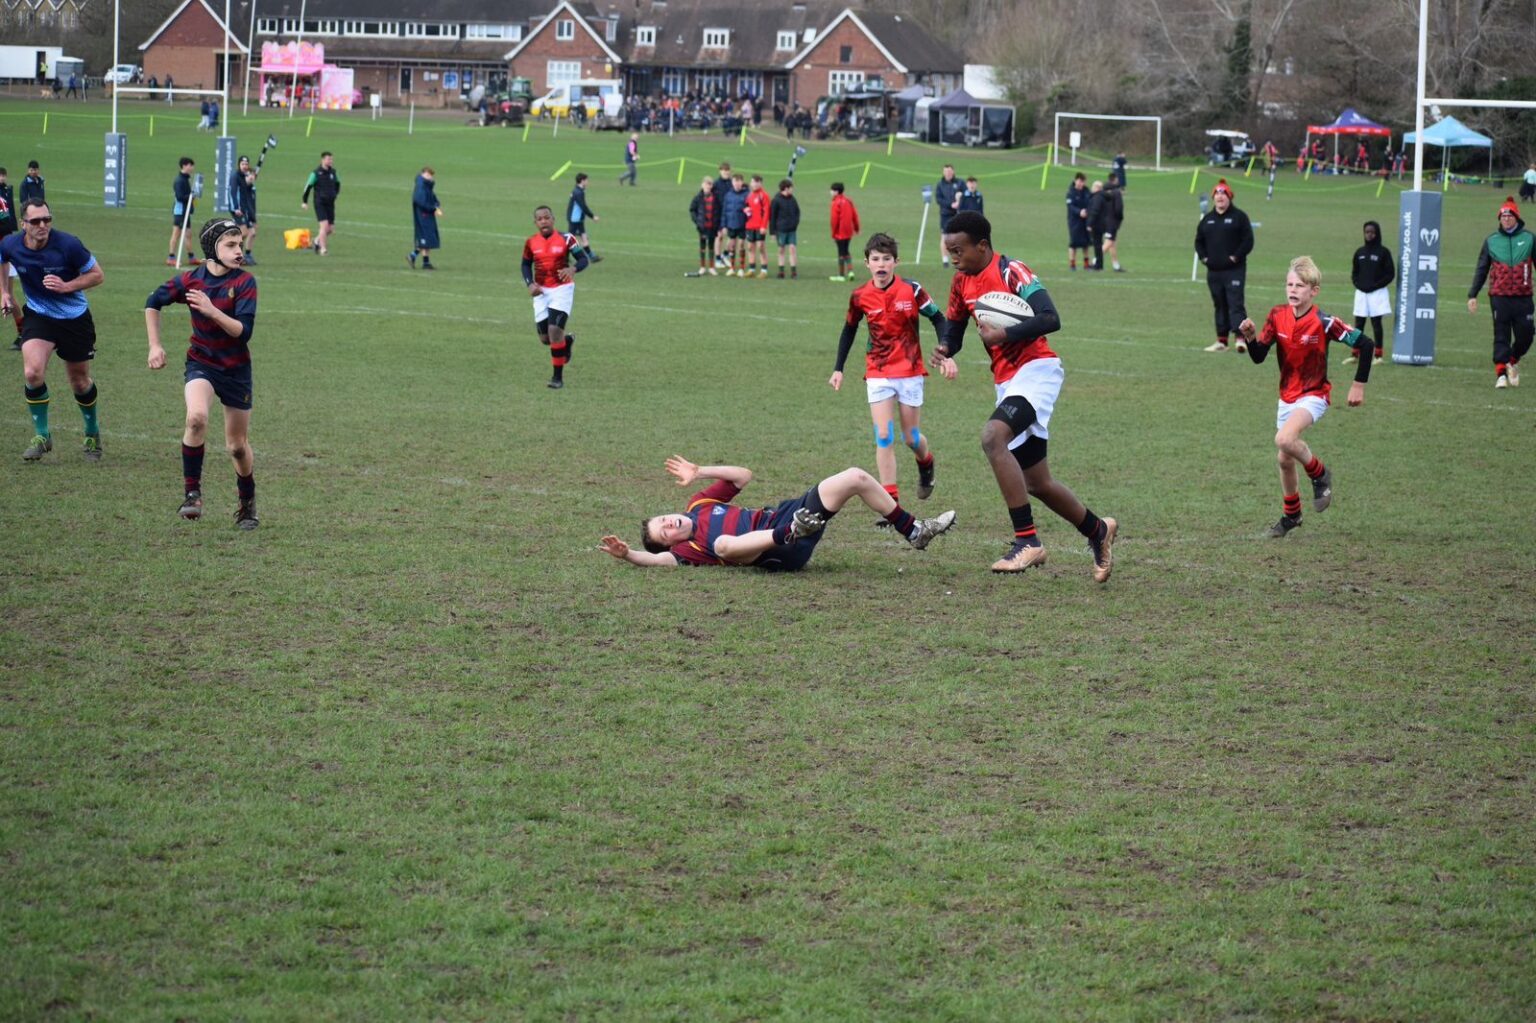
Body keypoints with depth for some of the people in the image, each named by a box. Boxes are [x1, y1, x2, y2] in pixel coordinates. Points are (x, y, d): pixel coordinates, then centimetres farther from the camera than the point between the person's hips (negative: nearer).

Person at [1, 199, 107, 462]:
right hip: (38, 316, 1)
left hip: (75, 319, -1)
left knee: (80, 382, 11)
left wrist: (67, 286, -25)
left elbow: (97, 275, -12)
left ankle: (93, 433, 37)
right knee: (33, 372, -21)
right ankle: (41, 436, -4)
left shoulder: (68, 245, -23)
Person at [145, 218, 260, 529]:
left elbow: (243, 331, -21)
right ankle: (192, 492, -20)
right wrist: (155, 346, 3)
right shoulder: (190, 279, -8)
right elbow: (153, 303, 8)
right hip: (201, 363, 0)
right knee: (197, 416, -31)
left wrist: (212, 310, -33)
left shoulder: (245, 282, -13)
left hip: (236, 369, 0)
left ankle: (247, 504, 35)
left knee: (238, 445, 10)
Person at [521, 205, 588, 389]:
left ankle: (558, 377, -5)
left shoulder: (565, 239, -9)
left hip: (562, 289, -4)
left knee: (554, 330, -17)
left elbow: (583, 259, -6)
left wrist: (573, 270, -28)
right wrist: (530, 284, -6)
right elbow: (526, 265, 12)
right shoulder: (531, 242, 0)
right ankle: (567, 341, 41)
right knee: (545, 338, 4)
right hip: (541, 291, 4)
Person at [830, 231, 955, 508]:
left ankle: (926, 464, 44)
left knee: (911, 438, 7)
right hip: (878, 374, 1)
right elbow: (849, 330, 11)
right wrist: (838, 368, 10)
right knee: (884, 437, -9)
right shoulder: (860, 296, -5)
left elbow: (938, 319, 0)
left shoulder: (911, 290, -11)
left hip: (910, 371, -1)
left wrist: (947, 356, -9)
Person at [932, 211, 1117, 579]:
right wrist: (944, 349, -1)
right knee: (1036, 483, 11)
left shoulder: (1011, 272, -14)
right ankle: (1098, 531, 36)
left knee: (993, 437, -31)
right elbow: (954, 327, 21)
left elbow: (1050, 320, -23)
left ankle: (1027, 542, -29)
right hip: (1006, 381, 9)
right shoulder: (962, 283, 10)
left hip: (1036, 369, -9)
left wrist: (1002, 335, -28)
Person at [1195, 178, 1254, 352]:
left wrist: (1236, 257, -13)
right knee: (1220, 305, 11)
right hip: (1213, 271, 6)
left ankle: (1240, 338, -21)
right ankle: (1221, 341, 17)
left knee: (1236, 303, -14)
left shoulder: (1239, 217, -2)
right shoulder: (1207, 219, 14)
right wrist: (1204, 257, 5)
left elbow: (1248, 240, -7)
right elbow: (1199, 240, 20)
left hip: (1234, 270, -6)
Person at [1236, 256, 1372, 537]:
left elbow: (1363, 344, -15)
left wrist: (1359, 385, -12)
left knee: (1284, 440, -31)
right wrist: (1251, 336, -24)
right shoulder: (1277, 316, -6)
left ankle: (1319, 475, -3)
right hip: (1287, 396, 6)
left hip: (1313, 396, -6)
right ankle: (1291, 514, 34)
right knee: (1284, 459, 13)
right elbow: (1258, 357, -3)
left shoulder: (1323, 323, -19)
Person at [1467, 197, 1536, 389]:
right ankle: (1501, 373, -5)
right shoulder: (1491, 241, 8)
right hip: (1499, 297, 0)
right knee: (1501, 336, -4)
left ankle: (1512, 362, 29)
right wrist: (1472, 295, 4)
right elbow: (1481, 270, 11)